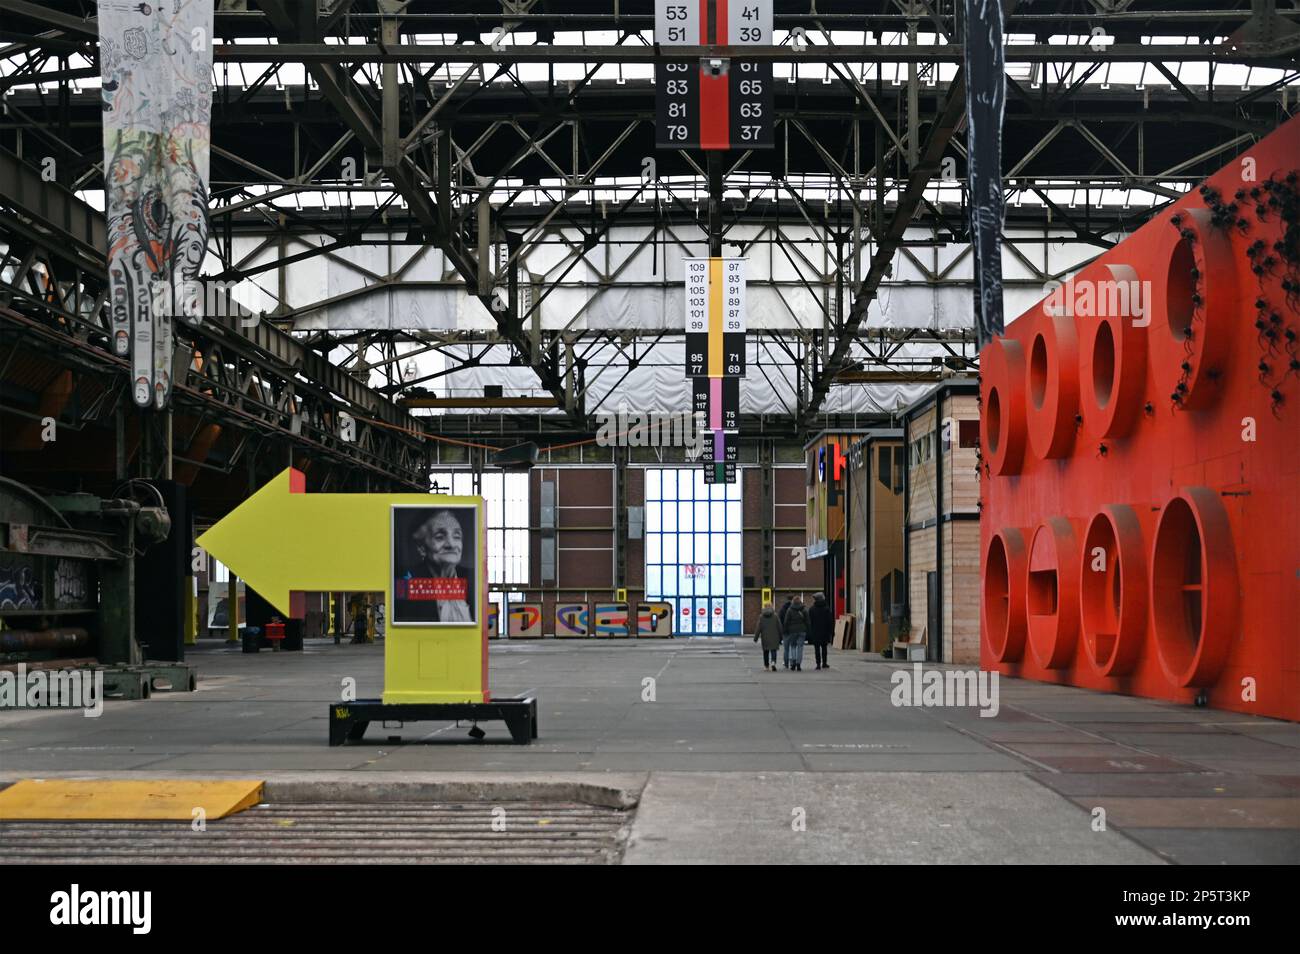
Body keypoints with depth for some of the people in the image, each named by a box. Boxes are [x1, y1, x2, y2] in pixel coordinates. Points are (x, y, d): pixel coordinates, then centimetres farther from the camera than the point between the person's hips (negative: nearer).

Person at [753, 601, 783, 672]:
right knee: (773, 650, 0)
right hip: (774, 637, -1)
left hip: (765, 637, 1)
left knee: (765, 652, 13)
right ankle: (773, 662, -25)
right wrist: (780, 638, 10)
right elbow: (779, 627, 1)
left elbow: (759, 628, -4)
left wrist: (756, 638, 2)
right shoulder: (775, 616, -1)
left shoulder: (761, 616, -3)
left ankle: (766, 666, 19)